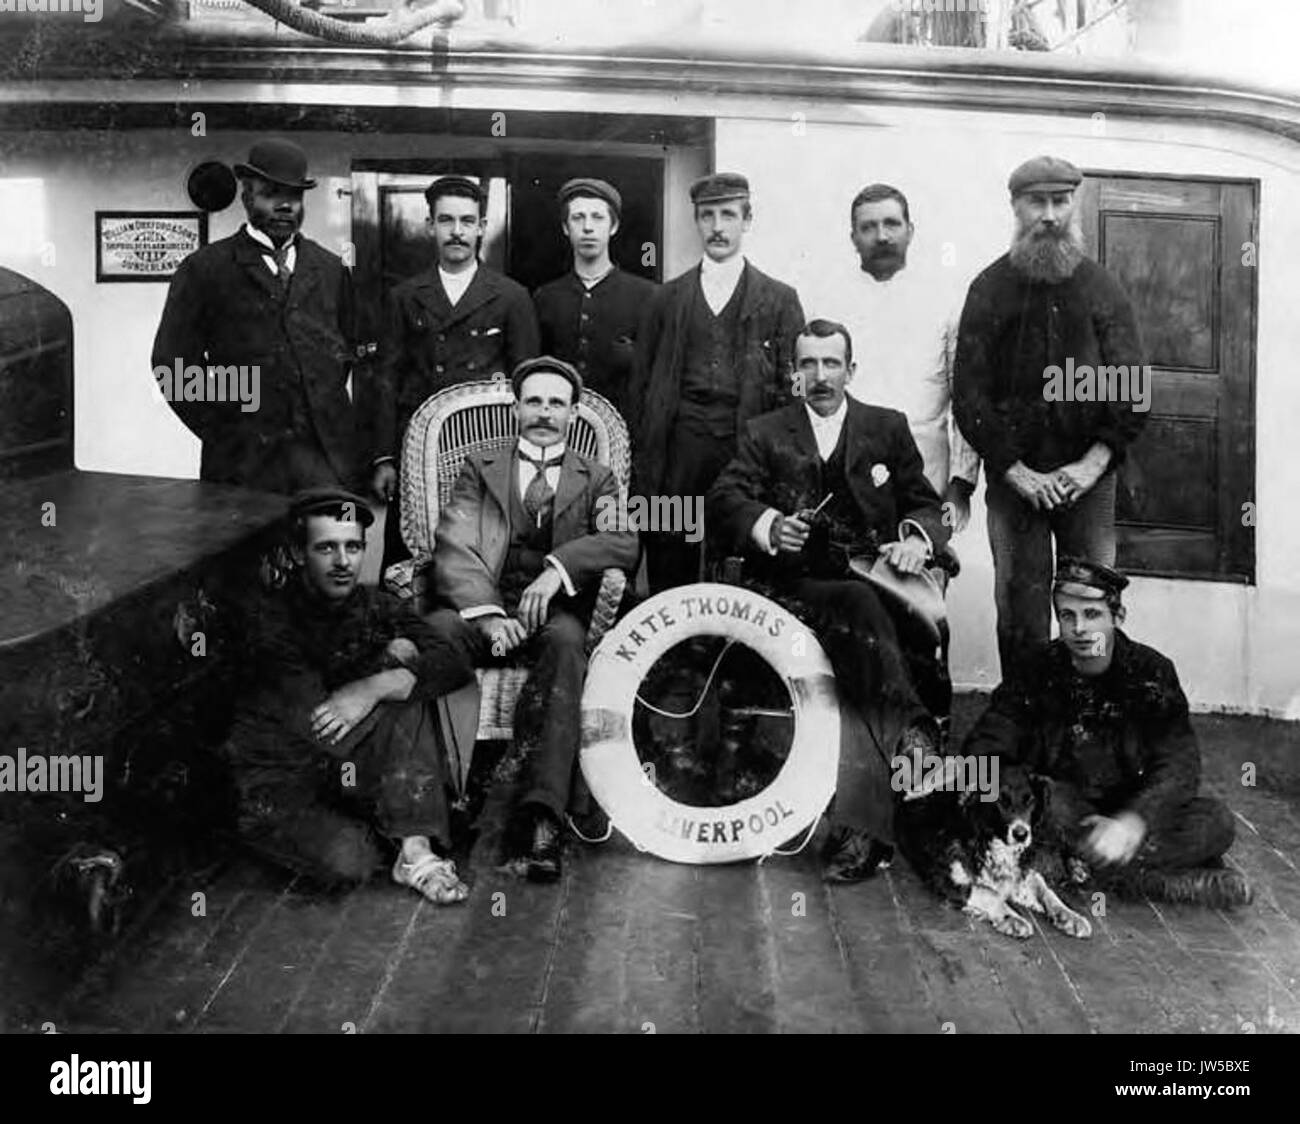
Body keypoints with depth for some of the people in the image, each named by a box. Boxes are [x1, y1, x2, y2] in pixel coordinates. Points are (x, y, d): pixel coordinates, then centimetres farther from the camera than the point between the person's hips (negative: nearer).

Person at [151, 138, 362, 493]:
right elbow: (172, 362, 2)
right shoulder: (204, 270, 3)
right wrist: (224, 433, -3)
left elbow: (351, 346, 22)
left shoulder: (331, 269, 14)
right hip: (246, 460, -3)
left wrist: (328, 407, 9)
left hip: (331, 452, 3)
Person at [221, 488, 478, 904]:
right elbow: (316, 726, -26)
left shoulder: (376, 606, -1)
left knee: (408, 703, -21)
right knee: (345, 861, -32)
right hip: (280, 790, -4)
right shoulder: (273, 619, -17)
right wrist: (393, 658, -18)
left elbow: (455, 664, -14)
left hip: (347, 771, 4)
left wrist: (377, 687, -30)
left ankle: (416, 851, -23)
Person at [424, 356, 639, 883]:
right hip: (486, 606, 1)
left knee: (566, 641, -37)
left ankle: (542, 813, -45)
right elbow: (453, 547, 4)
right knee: (434, 631, -34)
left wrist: (557, 568, -19)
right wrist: (487, 612, -15)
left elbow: (624, 541, 0)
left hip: (556, 612, 0)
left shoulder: (595, 479, 21)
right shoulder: (479, 468, 21)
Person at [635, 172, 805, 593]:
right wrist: (641, 460, 6)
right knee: (668, 572, 3)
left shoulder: (779, 300, 9)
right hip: (679, 452, 2)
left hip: (748, 448, -2)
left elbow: (792, 387, 5)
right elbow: (647, 383, 14)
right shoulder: (669, 297, 14)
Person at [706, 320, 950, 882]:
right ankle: (913, 741, -41)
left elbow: (924, 503, 19)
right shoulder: (765, 433, 16)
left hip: (874, 579, 1)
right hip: (795, 585, -1)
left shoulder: (888, 428, 21)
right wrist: (768, 525, -20)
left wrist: (917, 537, -6)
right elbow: (721, 503, 2)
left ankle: (860, 829, -38)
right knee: (858, 605, -36)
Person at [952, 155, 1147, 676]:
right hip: (1014, 477, -1)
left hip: (1087, 476, 1)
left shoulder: (1102, 287, 8)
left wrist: (1094, 463, -9)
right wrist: (1015, 470, -9)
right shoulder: (990, 288, 4)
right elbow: (968, 392, -1)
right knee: (1020, 609, 2)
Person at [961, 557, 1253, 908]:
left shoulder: (1153, 672, -3)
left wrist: (1133, 820, -32)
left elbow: (1179, 765, -13)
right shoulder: (1035, 675, -4)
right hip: (1060, 808, -1)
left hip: (1129, 810, 1)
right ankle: (1170, 883, -29)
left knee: (1216, 820, -22)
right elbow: (983, 749, -10)